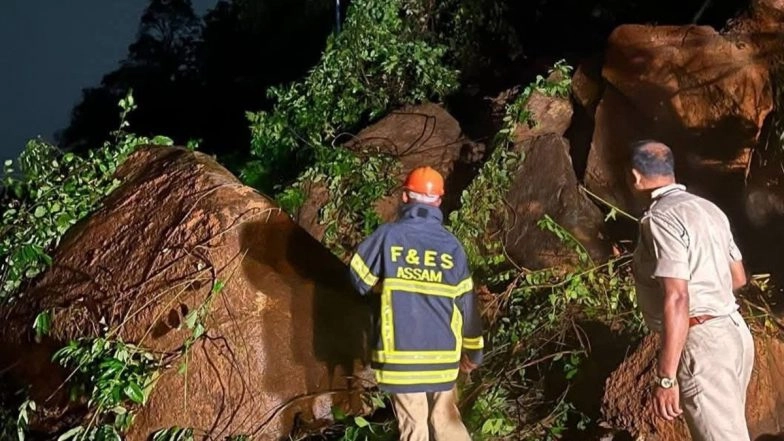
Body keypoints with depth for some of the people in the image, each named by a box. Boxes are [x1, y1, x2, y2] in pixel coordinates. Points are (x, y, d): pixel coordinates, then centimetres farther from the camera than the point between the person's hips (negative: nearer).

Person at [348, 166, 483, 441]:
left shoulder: (388, 236, -8)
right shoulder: (451, 245, 0)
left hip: (400, 353, -2)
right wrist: (473, 351, 14)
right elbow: (466, 303, 4)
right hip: (443, 354, 2)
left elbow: (360, 279, 2)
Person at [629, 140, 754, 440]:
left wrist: (666, 378, -23)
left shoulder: (661, 218, -16)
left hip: (703, 344, -10)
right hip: (734, 333, 10)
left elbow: (676, 299, -24)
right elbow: (738, 278, 21)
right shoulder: (707, 208, 12)